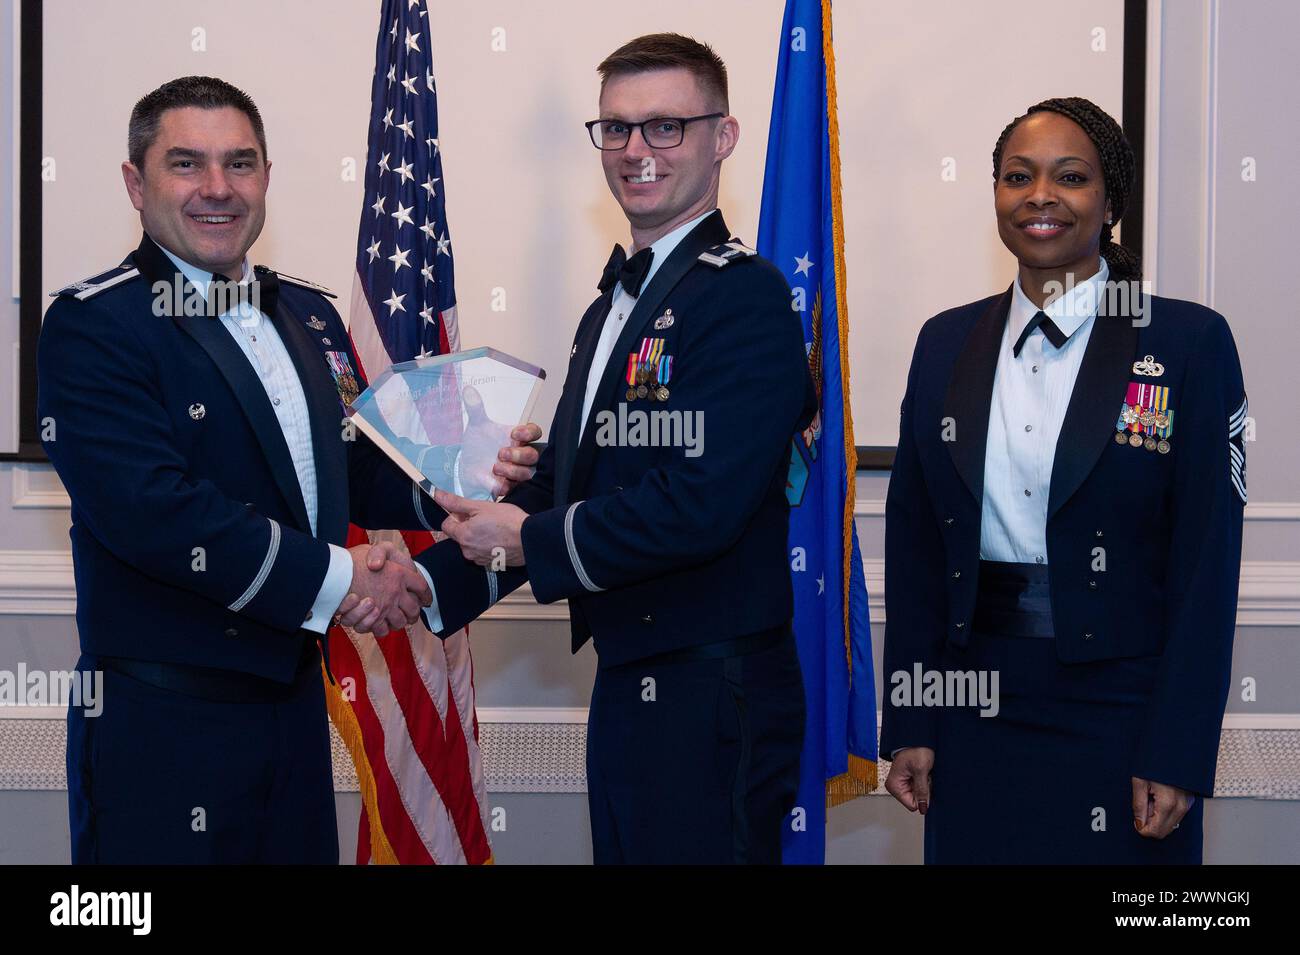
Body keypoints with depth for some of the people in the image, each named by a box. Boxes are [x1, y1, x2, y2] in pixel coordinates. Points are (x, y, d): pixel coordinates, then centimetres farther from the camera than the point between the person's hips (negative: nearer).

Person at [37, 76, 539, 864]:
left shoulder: (311, 317, 11)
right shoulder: (93, 326, -12)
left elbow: (356, 472, 17)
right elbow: (151, 509, -23)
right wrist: (334, 581, -18)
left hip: (296, 701, 7)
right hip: (163, 721, -7)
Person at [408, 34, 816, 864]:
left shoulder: (744, 295, -14)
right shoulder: (613, 306, 17)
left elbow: (701, 505, -24)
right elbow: (561, 482, 15)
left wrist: (529, 539, -12)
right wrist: (430, 582, 2)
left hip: (709, 697, -9)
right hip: (626, 686, 9)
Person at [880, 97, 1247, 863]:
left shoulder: (1190, 343, -5)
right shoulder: (947, 343, 7)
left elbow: (1207, 563, -7)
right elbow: (914, 541, 8)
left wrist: (1177, 756, -12)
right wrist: (910, 725, 4)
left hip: (1121, 708, -3)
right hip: (973, 707, 3)